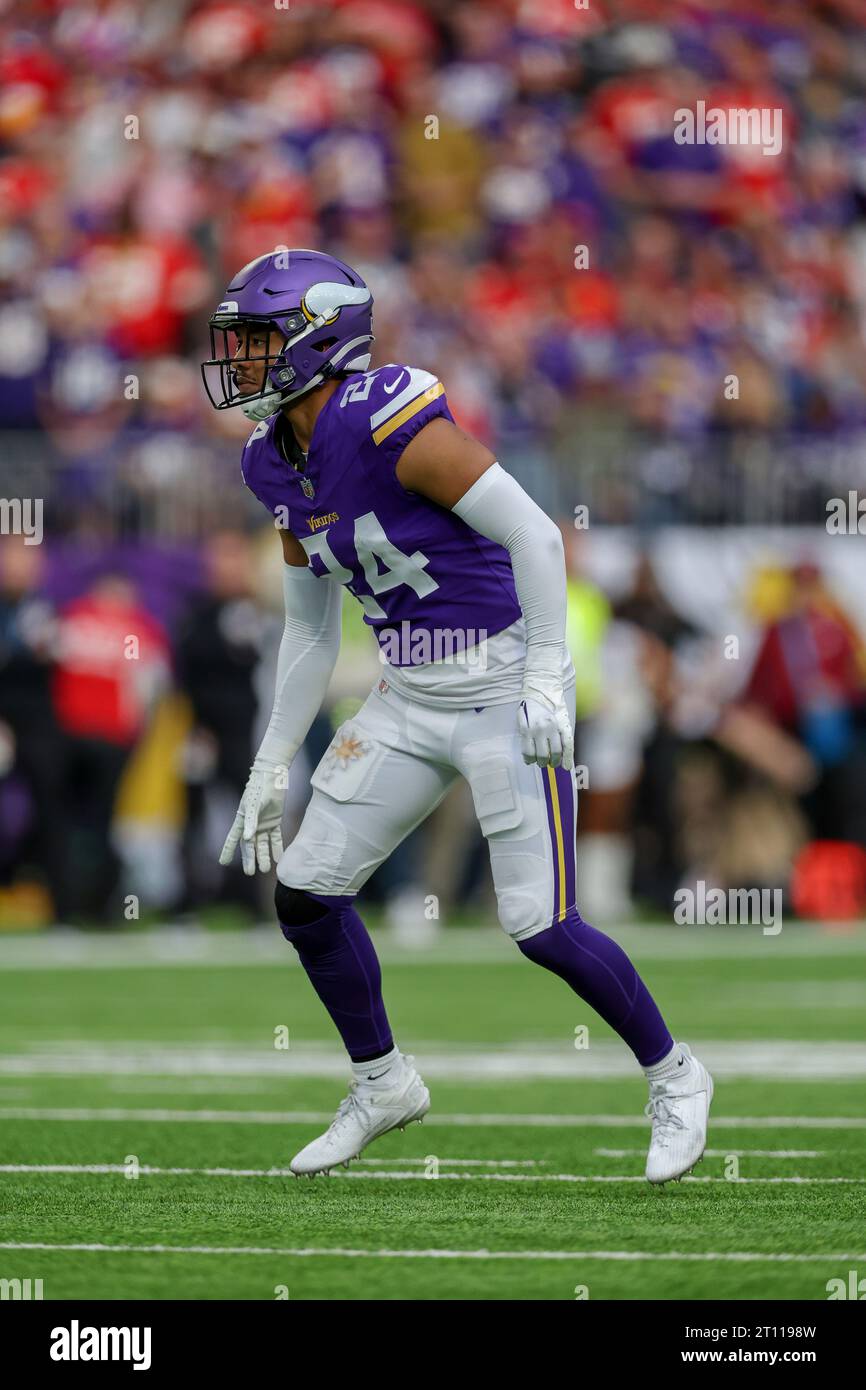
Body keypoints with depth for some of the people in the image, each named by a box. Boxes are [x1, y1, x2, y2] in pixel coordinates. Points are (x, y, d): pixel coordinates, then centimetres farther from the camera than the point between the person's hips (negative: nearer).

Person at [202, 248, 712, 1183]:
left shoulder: (388, 422, -20)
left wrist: (545, 680, -21)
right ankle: (383, 1082, 23)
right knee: (305, 893, 4)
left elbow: (533, 535, -19)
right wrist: (272, 768, 17)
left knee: (541, 927, -10)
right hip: (410, 701, 8)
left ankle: (673, 1078, 13)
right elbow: (309, 631, 16)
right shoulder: (280, 465, 6)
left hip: (504, 690, -8)